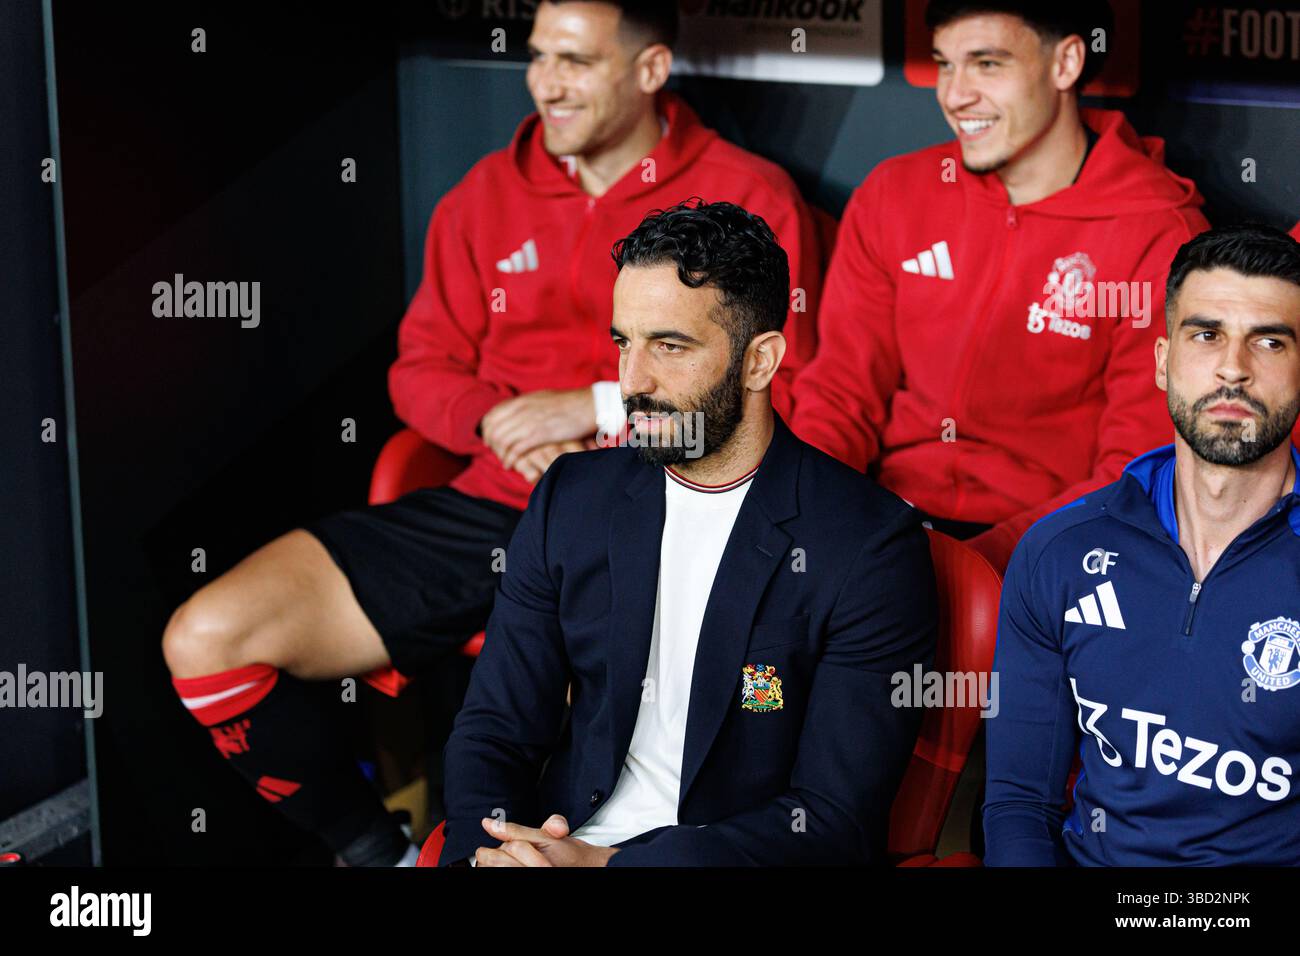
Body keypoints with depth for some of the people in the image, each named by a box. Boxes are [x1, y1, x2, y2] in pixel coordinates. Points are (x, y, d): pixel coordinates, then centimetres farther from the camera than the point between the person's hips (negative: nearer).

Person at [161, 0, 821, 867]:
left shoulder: (748, 198, 1)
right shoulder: (488, 195, 16)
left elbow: (786, 394, -4)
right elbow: (421, 369, 18)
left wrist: (601, 406, -10)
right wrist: (503, 424, -4)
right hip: (491, 505, 6)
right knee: (204, 641, -9)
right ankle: (376, 850, 8)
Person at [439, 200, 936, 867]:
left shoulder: (870, 547, -7)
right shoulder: (572, 498, 8)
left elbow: (836, 821, -11)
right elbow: (496, 728, 9)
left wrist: (607, 862, -19)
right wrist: (481, 851, -13)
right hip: (566, 840, 3)